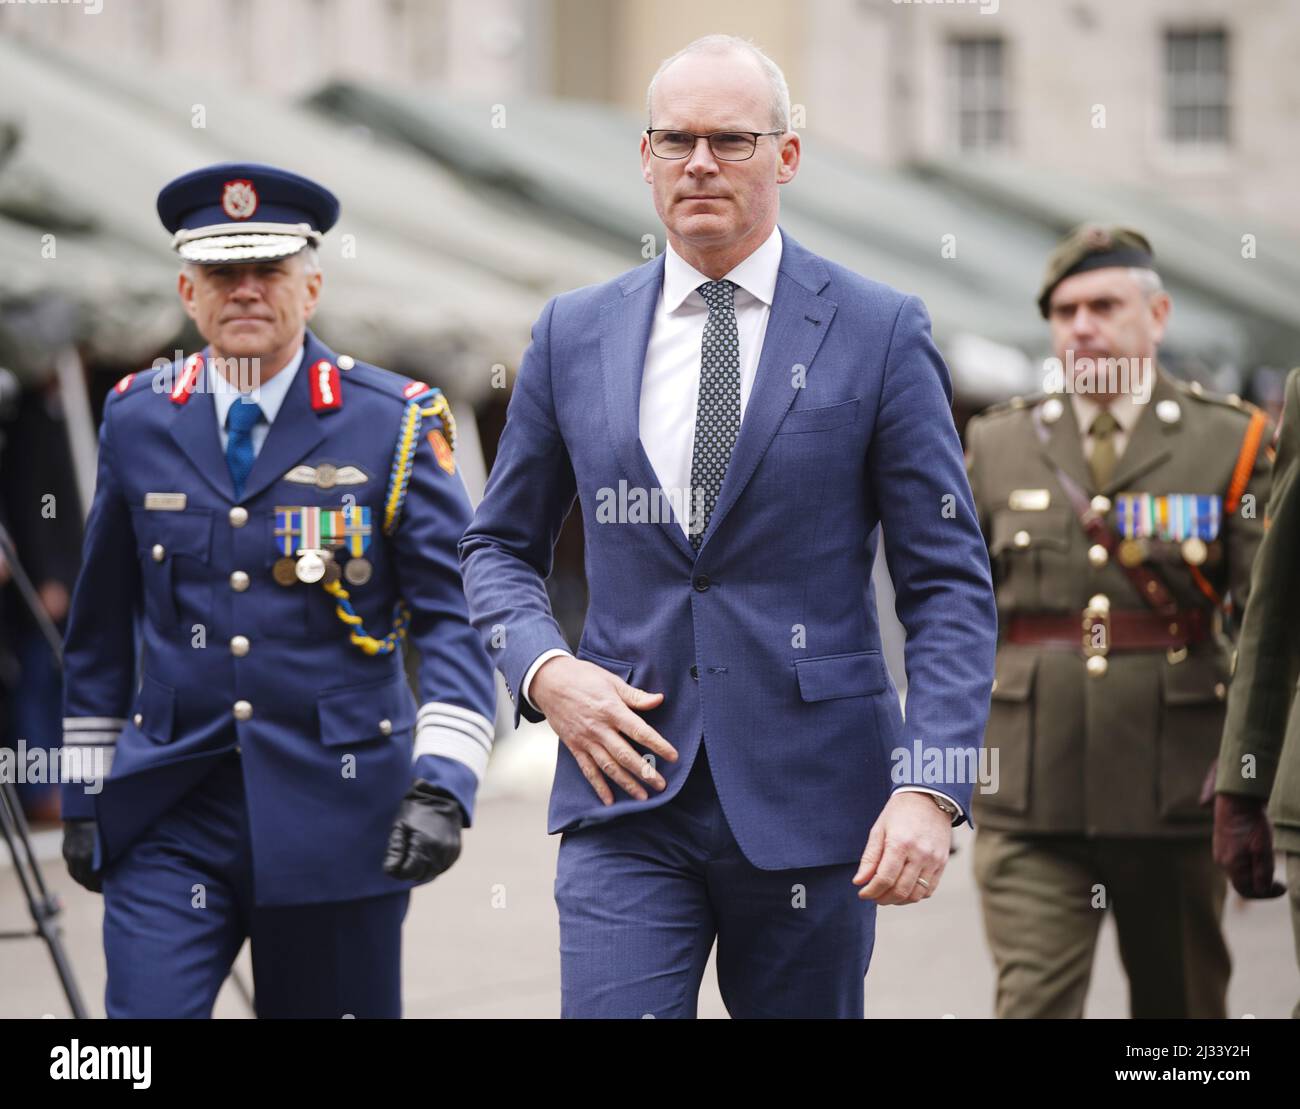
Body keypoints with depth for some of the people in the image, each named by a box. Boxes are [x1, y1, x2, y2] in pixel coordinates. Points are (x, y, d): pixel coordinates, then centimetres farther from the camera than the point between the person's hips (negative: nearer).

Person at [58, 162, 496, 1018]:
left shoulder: (394, 424, -2)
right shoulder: (139, 420, 7)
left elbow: (457, 617, -6)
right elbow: (103, 621, 15)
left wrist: (445, 781, -19)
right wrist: (85, 785, 15)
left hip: (334, 810, -2)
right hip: (170, 814, 2)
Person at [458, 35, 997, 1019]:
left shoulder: (880, 333, 0)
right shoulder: (575, 335, 8)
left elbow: (950, 580, -2)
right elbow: (501, 545, 17)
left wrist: (932, 787, -14)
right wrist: (543, 670, -4)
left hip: (810, 794, -1)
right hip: (629, 793, 1)